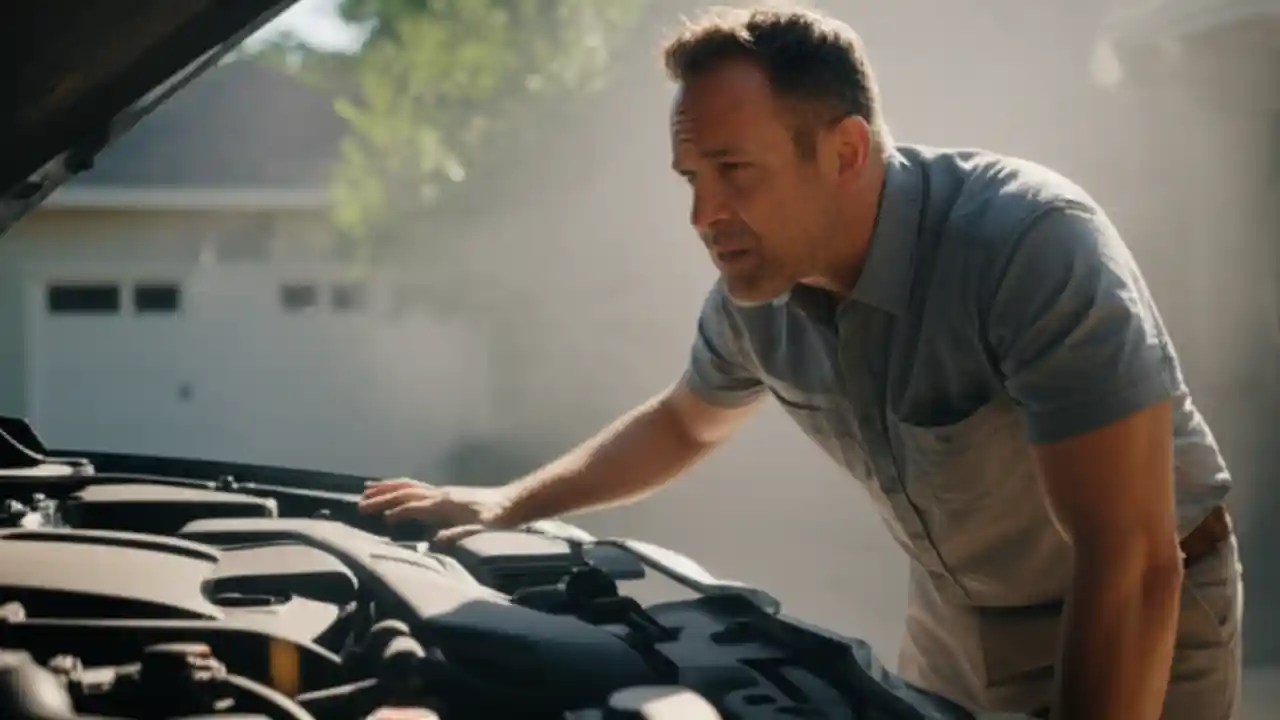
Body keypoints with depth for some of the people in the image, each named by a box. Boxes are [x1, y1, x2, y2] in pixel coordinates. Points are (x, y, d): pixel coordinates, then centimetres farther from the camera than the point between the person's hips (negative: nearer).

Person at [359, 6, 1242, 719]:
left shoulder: (1030, 242, -33)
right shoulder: (754, 294, -11)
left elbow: (1132, 566, -35)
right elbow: (684, 425, 14)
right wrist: (510, 504, 7)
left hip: (1141, 622, -6)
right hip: (954, 613, 6)